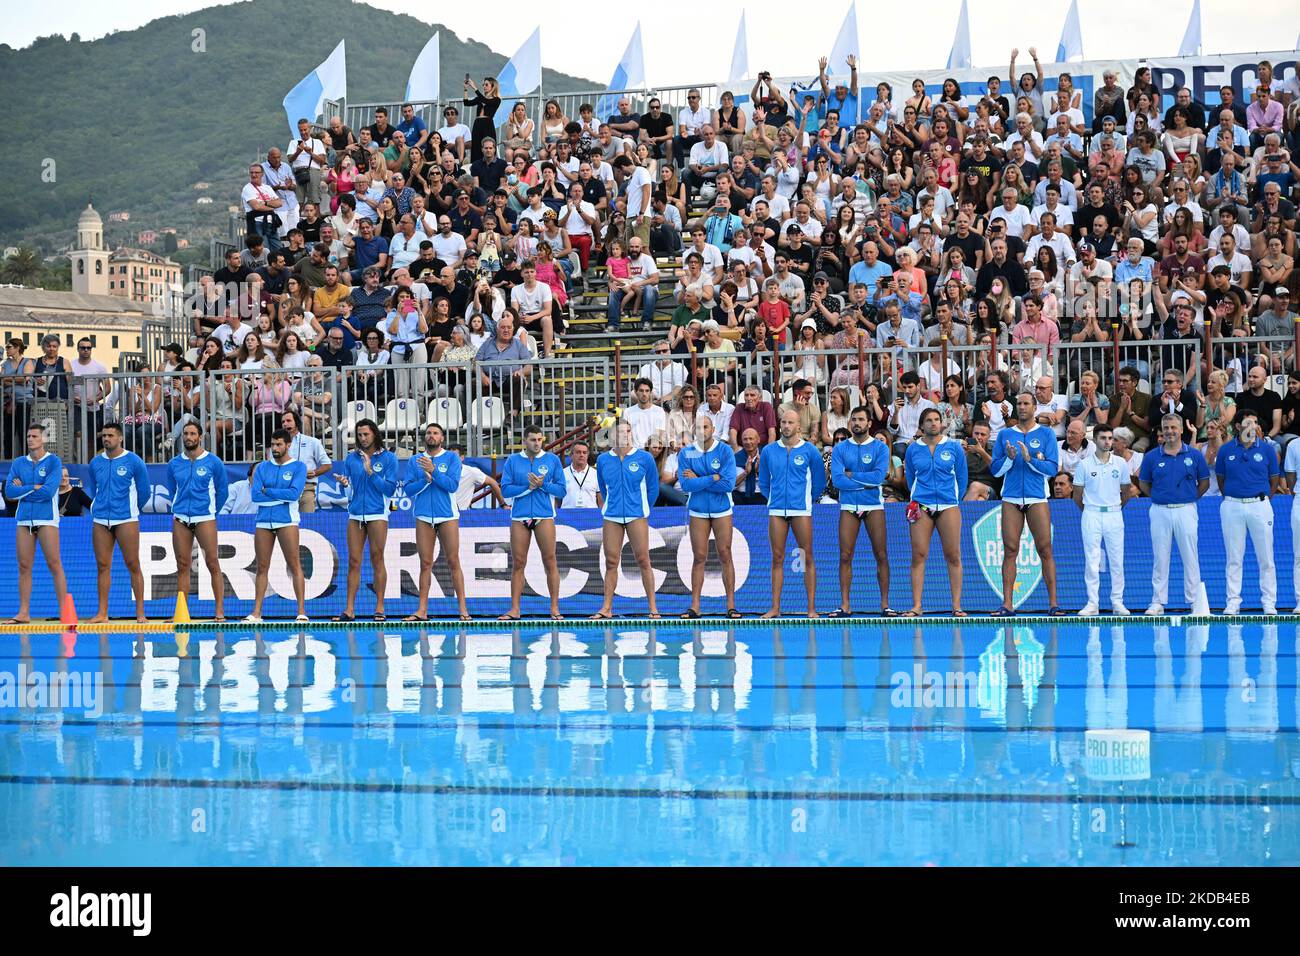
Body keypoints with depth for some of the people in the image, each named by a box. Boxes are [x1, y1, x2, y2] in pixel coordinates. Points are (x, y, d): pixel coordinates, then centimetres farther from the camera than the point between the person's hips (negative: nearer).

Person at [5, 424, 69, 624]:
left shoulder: (53, 461, 0)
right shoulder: (19, 463, 13)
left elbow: (48, 491, -13)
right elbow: (9, 491, 2)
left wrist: (22, 489, -3)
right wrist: (34, 488, -6)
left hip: (46, 519, -4)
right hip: (24, 519, 4)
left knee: (54, 564, -6)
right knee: (24, 567, 2)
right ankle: (23, 613, 4)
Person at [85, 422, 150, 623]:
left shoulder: (133, 462, -1)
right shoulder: (95, 463, 11)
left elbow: (144, 492, 6)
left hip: (126, 520, -4)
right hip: (101, 521, 4)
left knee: (132, 565, -4)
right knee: (102, 565, 3)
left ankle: (140, 612, -1)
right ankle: (102, 612, 6)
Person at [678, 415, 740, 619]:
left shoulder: (725, 451, -5)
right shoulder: (686, 453, 0)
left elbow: (728, 483, -14)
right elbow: (686, 485, -10)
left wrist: (698, 480, -10)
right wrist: (713, 478, -14)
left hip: (722, 510, -1)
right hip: (697, 511, 1)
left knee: (725, 556, 0)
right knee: (699, 557, 1)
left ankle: (731, 605, 3)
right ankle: (694, 607, 3)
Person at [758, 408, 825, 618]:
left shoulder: (810, 451, 2)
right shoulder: (768, 451, 8)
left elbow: (819, 482, 10)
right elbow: (763, 482, 18)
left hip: (801, 510, -2)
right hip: (776, 510, 2)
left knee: (807, 558, -3)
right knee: (777, 558, 2)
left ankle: (811, 608, -2)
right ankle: (775, 607, 4)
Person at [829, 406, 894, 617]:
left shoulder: (880, 447, 2)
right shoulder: (840, 449, 6)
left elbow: (879, 476, -13)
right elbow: (837, 480, -7)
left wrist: (851, 475, -8)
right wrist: (866, 483, -9)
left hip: (874, 506, -1)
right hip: (849, 506, 1)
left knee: (881, 555, -2)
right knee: (845, 556, -3)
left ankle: (885, 604, 2)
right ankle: (845, 605, -1)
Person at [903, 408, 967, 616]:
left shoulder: (954, 447, 5)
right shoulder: (913, 449, 8)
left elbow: (961, 477, 10)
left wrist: (954, 499, 9)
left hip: (948, 506, -1)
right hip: (921, 506, 1)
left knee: (953, 556, -2)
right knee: (919, 555, -5)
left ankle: (957, 605, 0)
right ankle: (916, 606, -5)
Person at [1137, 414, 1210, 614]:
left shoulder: (1194, 455, 2)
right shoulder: (1152, 457, 4)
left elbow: (1204, 483, 10)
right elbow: (1143, 483, 13)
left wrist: (1189, 498, 6)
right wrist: (1158, 497, 6)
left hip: (1186, 510, -1)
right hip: (1160, 511, 1)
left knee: (1190, 558, 1)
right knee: (1160, 559, 3)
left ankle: (1195, 600, 6)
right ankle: (1158, 602, 7)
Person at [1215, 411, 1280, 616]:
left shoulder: (1266, 449, 3)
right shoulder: (1226, 450, 5)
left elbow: (1274, 481, 9)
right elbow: (1220, 479, 13)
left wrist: (1262, 500, 7)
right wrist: (1231, 498, 9)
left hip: (1259, 505, -1)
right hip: (1232, 506, 1)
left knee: (1266, 558, 0)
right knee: (1233, 558, 2)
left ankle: (1269, 602, 5)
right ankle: (1232, 602, 6)